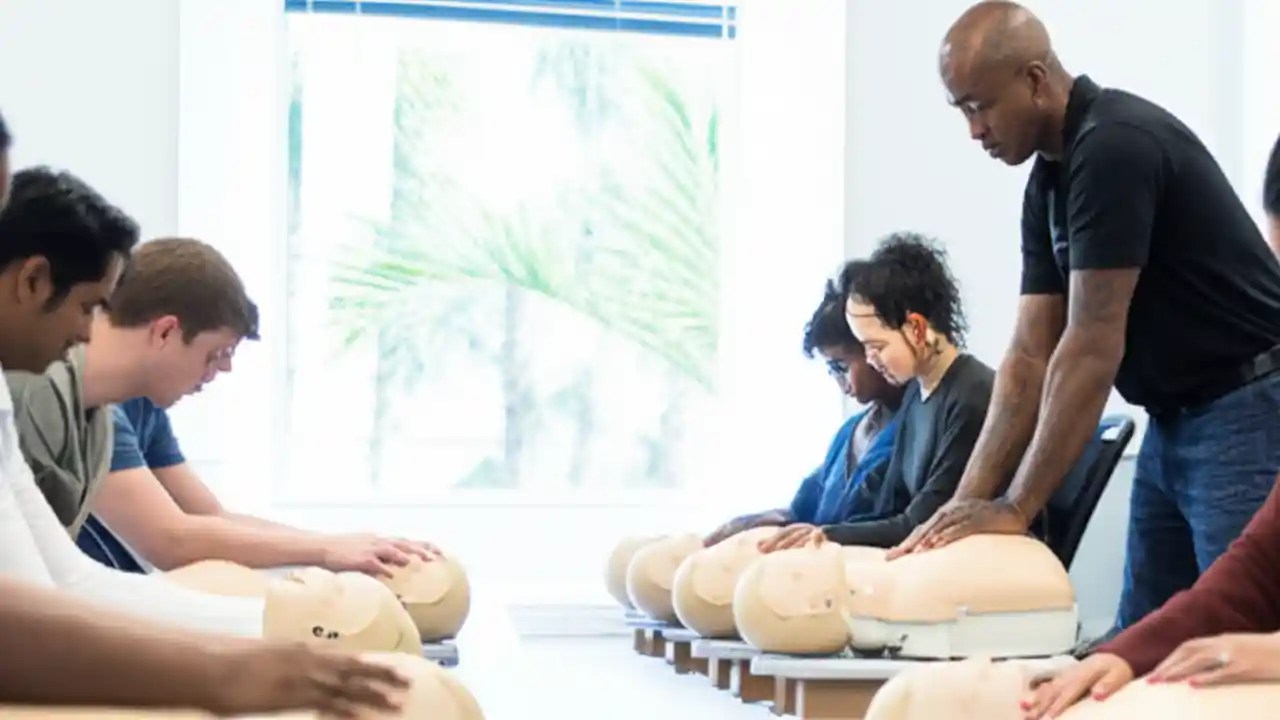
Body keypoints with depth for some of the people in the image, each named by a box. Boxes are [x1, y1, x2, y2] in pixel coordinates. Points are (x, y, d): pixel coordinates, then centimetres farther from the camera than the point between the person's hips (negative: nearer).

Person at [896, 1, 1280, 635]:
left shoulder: (1116, 145, -20)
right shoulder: (1049, 178, 7)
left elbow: (1094, 347, -23)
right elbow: (1031, 355, 7)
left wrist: (1016, 507, -20)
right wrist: (967, 502, 0)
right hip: (1172, 419, 9)